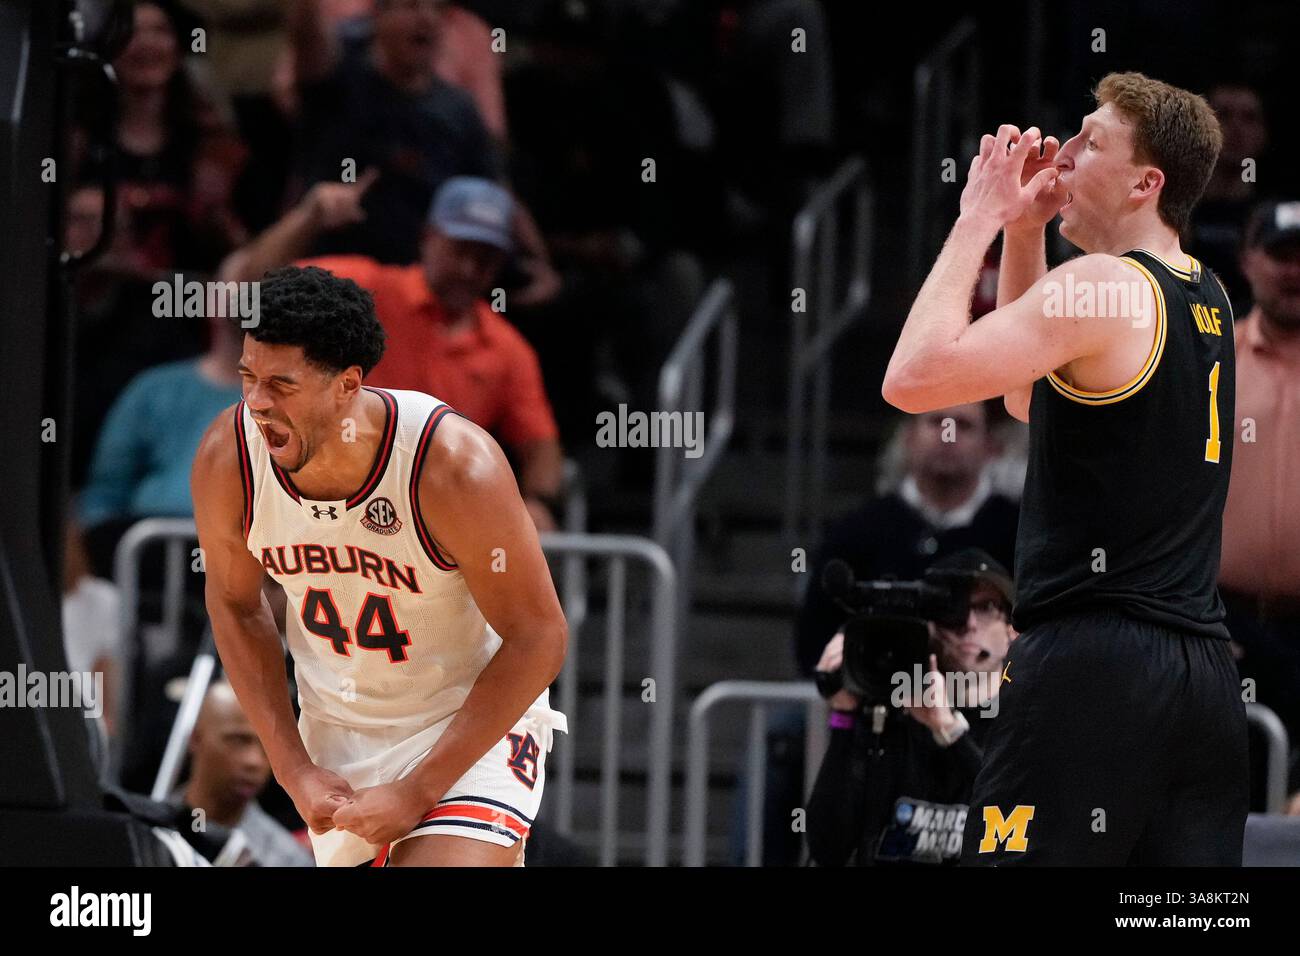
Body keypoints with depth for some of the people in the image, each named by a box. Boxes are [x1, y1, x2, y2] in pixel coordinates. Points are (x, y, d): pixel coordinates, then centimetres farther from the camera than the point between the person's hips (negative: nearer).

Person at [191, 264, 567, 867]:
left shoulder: (454, 466, -29)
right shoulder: (226, 459, -17)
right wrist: (293, 769, -3)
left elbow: (537, 639, -19)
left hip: (473, 721, -5)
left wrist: (417, 791, -19)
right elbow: (235, 605, 3)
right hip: (334, 725, 5)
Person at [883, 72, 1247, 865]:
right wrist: (1023, 233, 22)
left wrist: (978, 222, -4)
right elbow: (1033, 396, 31)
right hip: (1205, 672, 9)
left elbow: (912, 378, -15)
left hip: (1093, 661, -9)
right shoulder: (1206, 300, 17)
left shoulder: (1102, 288, -10)